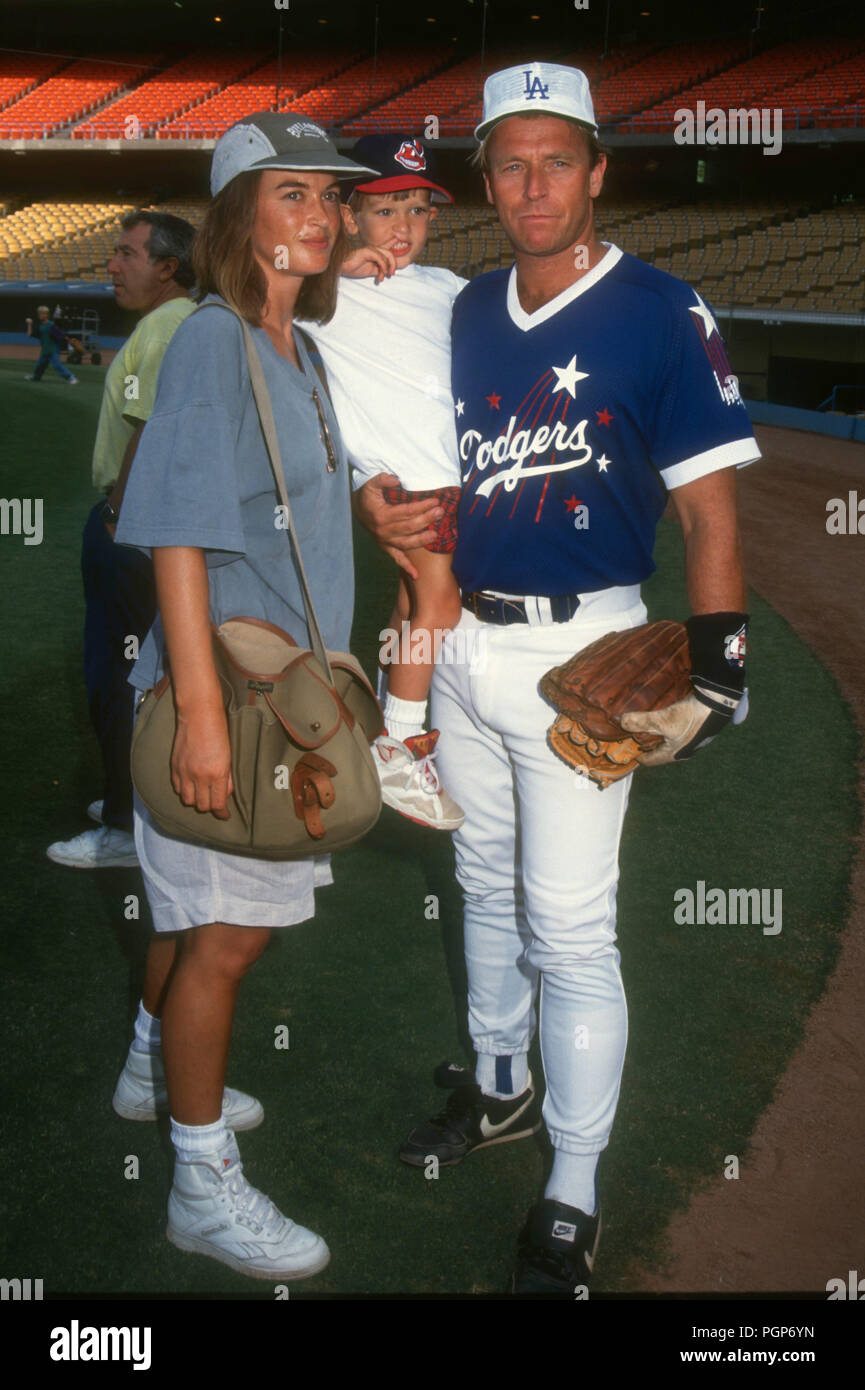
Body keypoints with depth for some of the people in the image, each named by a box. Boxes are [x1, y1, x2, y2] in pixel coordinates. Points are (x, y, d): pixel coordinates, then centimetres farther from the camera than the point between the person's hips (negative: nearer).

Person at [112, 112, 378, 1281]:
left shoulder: (298, 349, 11)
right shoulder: (212, 343, -14)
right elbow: (179, 539, -20)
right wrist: (203, 711, -24)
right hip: (224, 683, -8)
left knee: (203, 911, 21)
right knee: (225, 933, 0)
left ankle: (157, 1071, 43)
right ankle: (205, 1185, 15)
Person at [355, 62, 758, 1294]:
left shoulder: (661, 315, -9)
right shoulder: (467, 314, 9)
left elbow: (708, 506, -12)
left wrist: (712, 670, -19)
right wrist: (388, 508, -3)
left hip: (580, 649, -6)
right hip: (465, 640, 7)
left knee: (570, 926, -3)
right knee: (487, 888, 20)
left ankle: (573, 1199, 13)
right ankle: (500, 1088, 41)